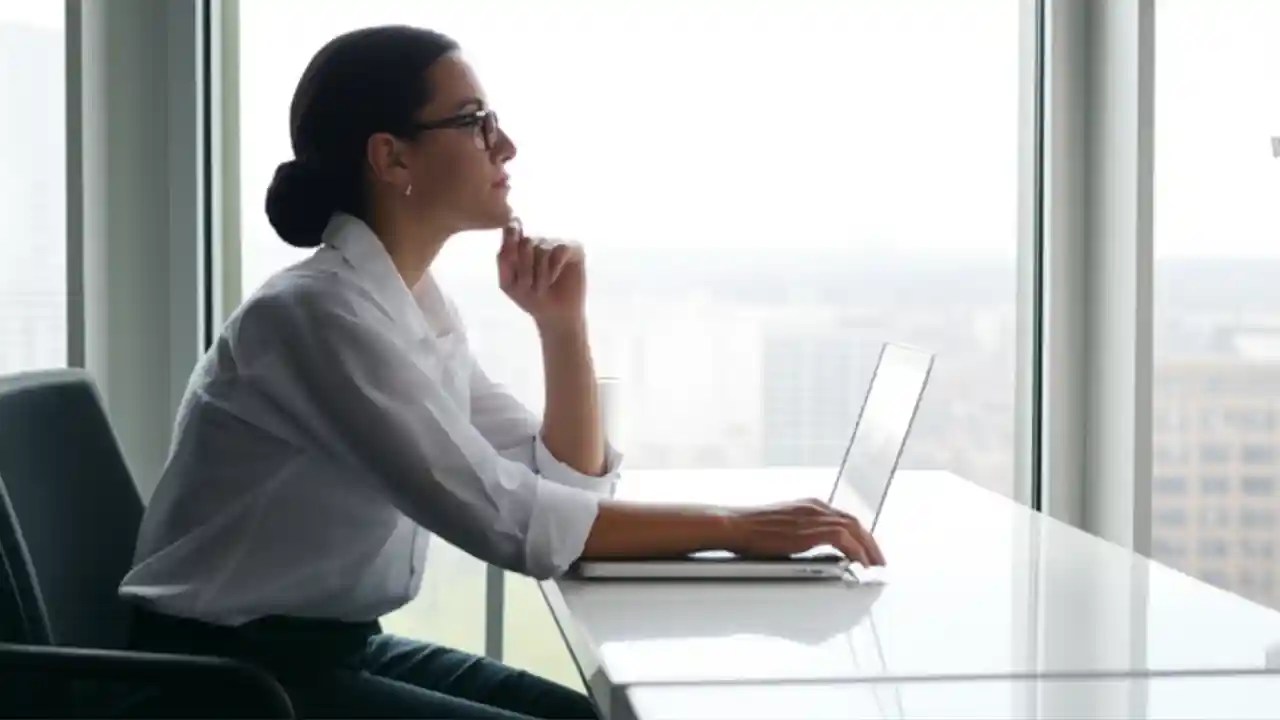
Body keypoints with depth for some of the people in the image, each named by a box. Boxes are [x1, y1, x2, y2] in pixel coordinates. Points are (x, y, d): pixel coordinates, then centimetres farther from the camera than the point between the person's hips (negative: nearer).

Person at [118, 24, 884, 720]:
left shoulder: (421, 304, 6)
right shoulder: (318, 312, -21)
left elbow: (567, 484, 9)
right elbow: (500, 516, -28)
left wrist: (563, 323, -5)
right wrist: (733, 527, -25)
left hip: (340, 648, 8)